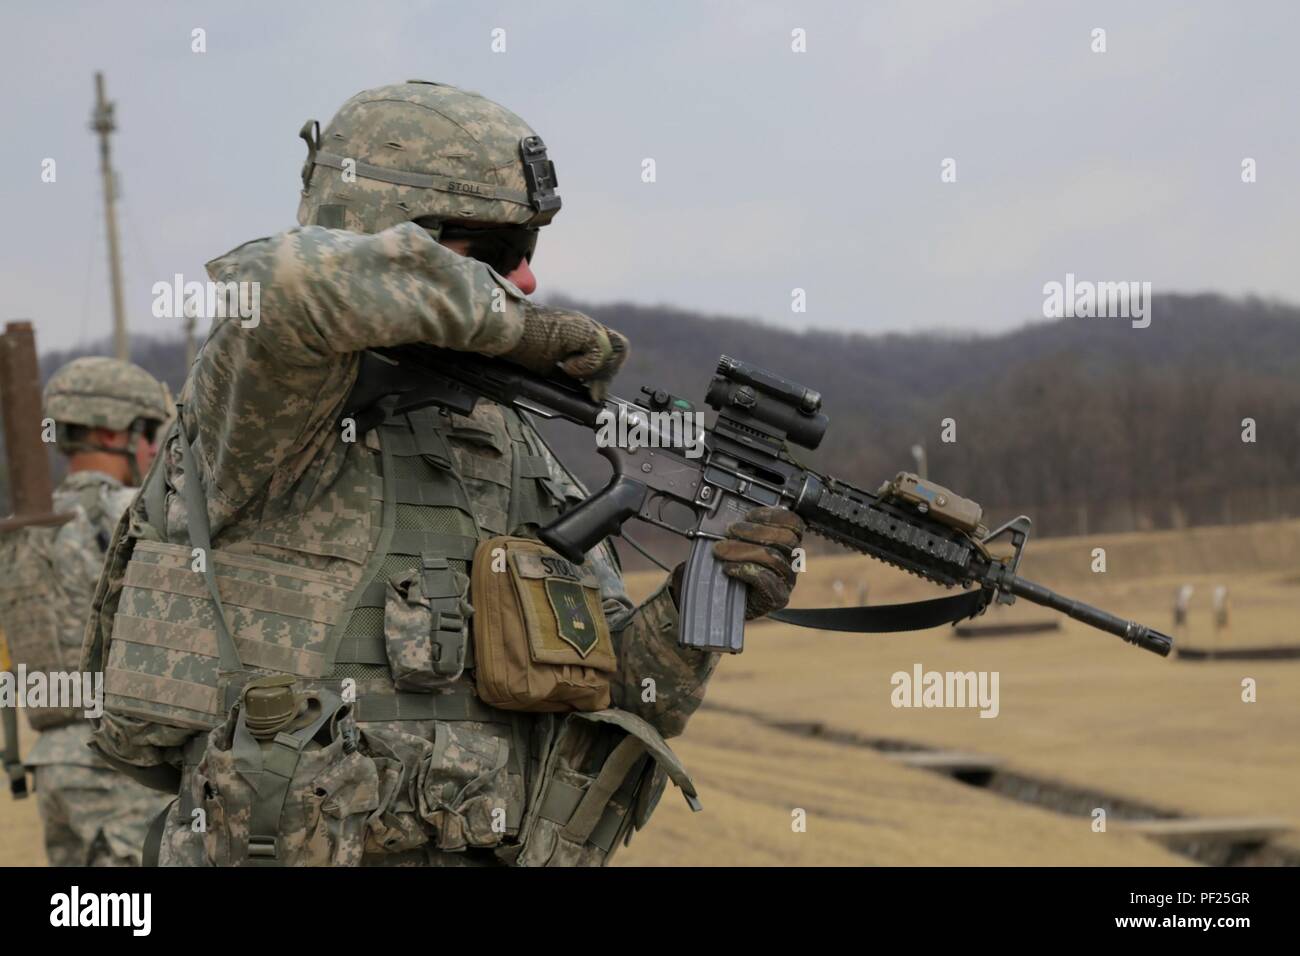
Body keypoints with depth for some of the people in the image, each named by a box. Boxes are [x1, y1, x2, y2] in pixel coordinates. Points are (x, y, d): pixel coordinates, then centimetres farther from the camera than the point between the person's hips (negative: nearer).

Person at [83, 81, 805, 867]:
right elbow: (284, 287, -29)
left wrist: (697, 606, -6)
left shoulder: (513, 453, 12)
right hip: (292, 848, -6)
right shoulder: (279, 419, -7)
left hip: (498, 849, 6)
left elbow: (618, 689, 15)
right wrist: (510, 321, -15)